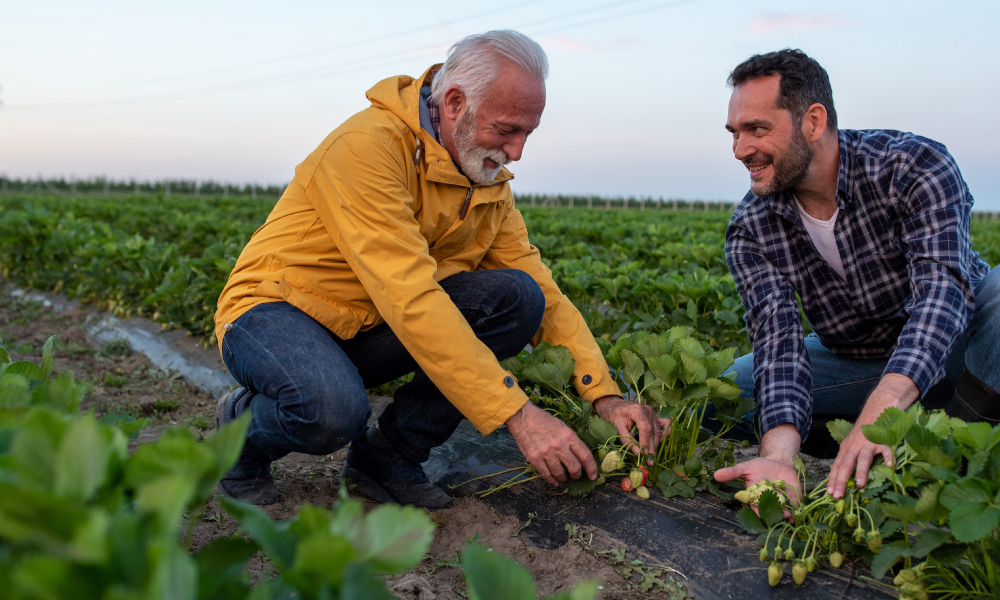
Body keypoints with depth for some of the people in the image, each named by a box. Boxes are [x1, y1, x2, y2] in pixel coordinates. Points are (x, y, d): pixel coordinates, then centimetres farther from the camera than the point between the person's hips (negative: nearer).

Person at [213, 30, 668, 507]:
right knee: (329, 410, -40)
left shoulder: (489, 183, 1)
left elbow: (542, 289, -1)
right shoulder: (368, 145, -25)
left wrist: (605, 395, -14)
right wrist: (518, 414, -34)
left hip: (368, 333, 7)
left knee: (516, 297, -15)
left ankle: (387, 454, -5)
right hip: (277, 309, -6)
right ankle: (242, 424, -2)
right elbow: (410, 297, -32)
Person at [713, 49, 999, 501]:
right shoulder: (750, 230, -15)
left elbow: (942, 289, -36)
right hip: (858, 360, 3)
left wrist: (882, 409, -53)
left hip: (953, 345, -2)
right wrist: (778, 454, -46)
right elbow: (776, 335, -27)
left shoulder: (914, 165, -23)